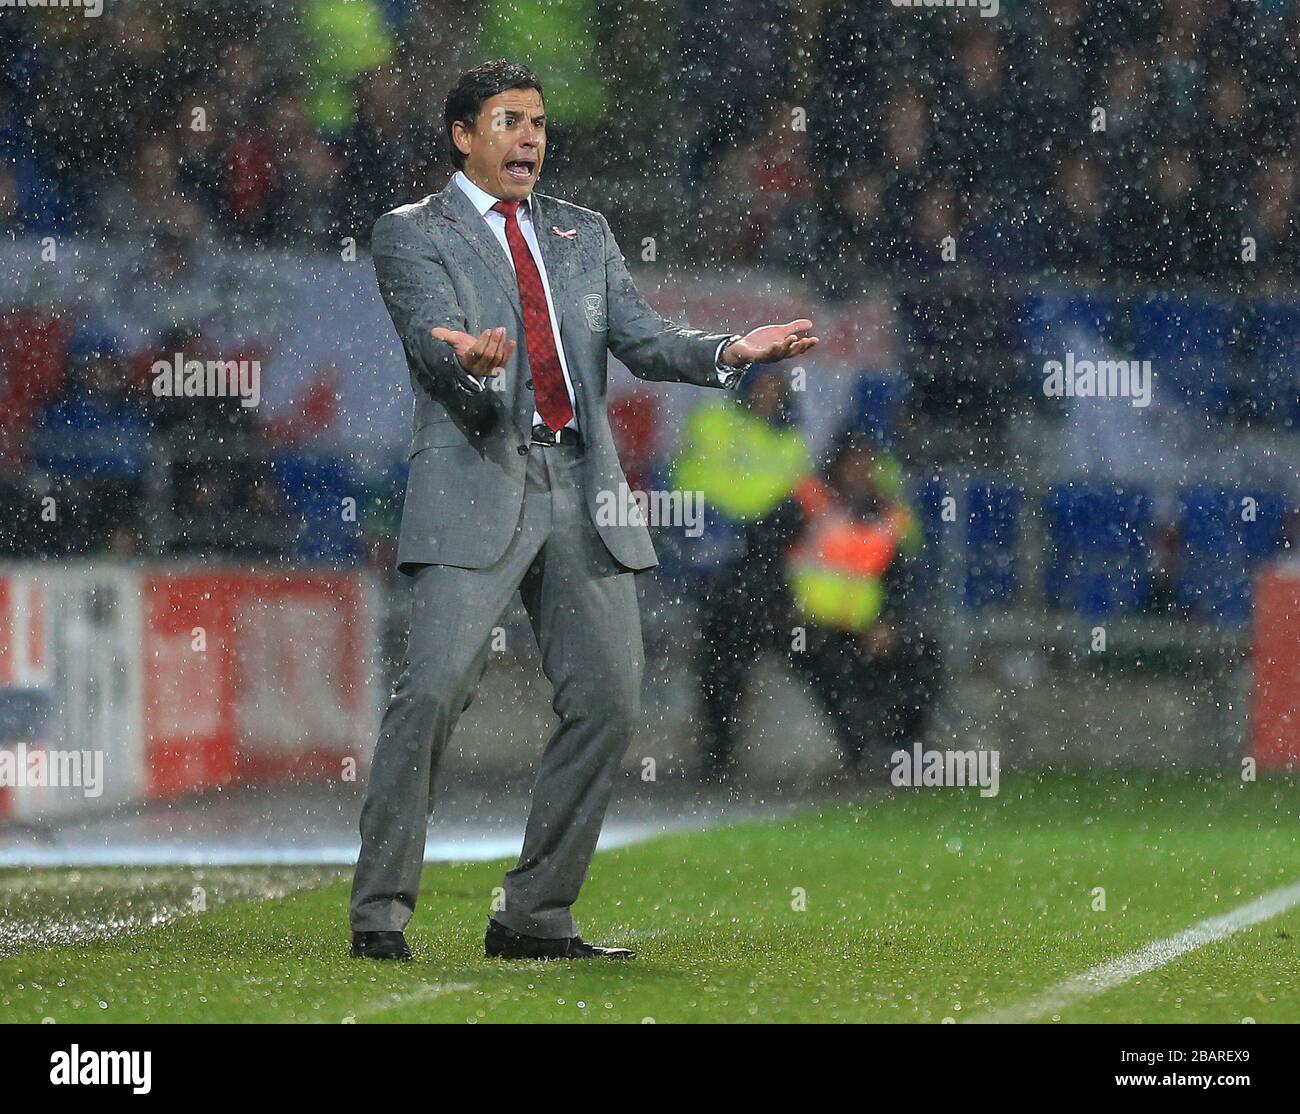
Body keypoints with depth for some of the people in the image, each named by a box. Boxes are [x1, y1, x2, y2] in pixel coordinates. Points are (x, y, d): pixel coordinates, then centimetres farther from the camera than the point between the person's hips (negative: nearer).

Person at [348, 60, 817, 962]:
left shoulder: (584, 236, 20)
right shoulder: (412, 235, 5)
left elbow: (644, 339, 10)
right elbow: (434, 339, -12)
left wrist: (732, 350, -9)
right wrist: (471, 360, -36)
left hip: (581, 491, 5)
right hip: (477, 485, -5)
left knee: (607, 701, 0)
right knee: (434, 690, -16)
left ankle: (536, 919, 8)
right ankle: (381, 914, -10)